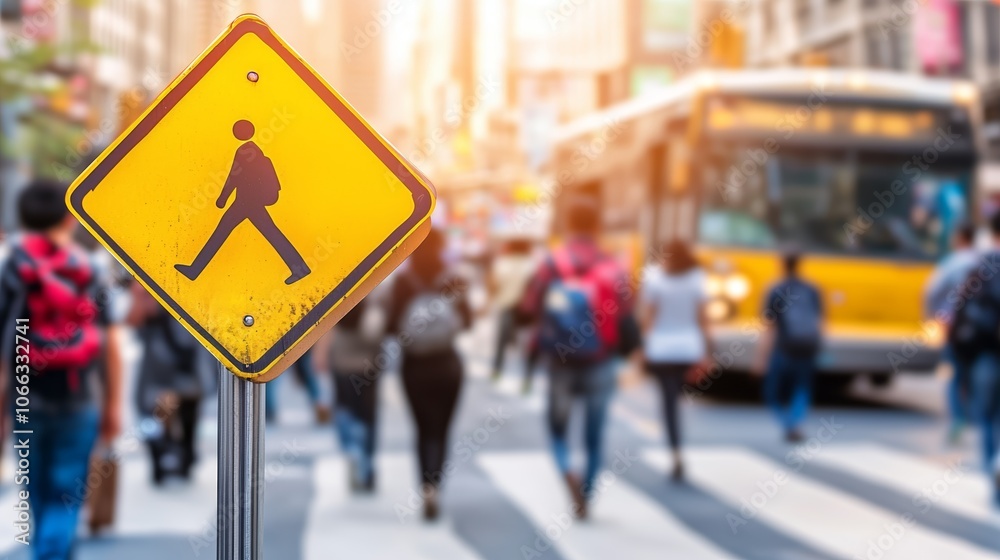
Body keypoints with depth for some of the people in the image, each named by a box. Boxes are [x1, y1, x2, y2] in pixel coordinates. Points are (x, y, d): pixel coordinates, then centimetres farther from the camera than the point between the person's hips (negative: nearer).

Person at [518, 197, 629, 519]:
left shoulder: (550, 266, -7)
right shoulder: (612, 270, -8)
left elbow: (527, 310, -6)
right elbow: (626, 319, -7)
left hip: (560, 364, 0)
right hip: (600, 366, 0)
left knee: (558, 428, 16)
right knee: (594, 435, 16)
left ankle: (567, 472, -12)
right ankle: (585, 498, 18)